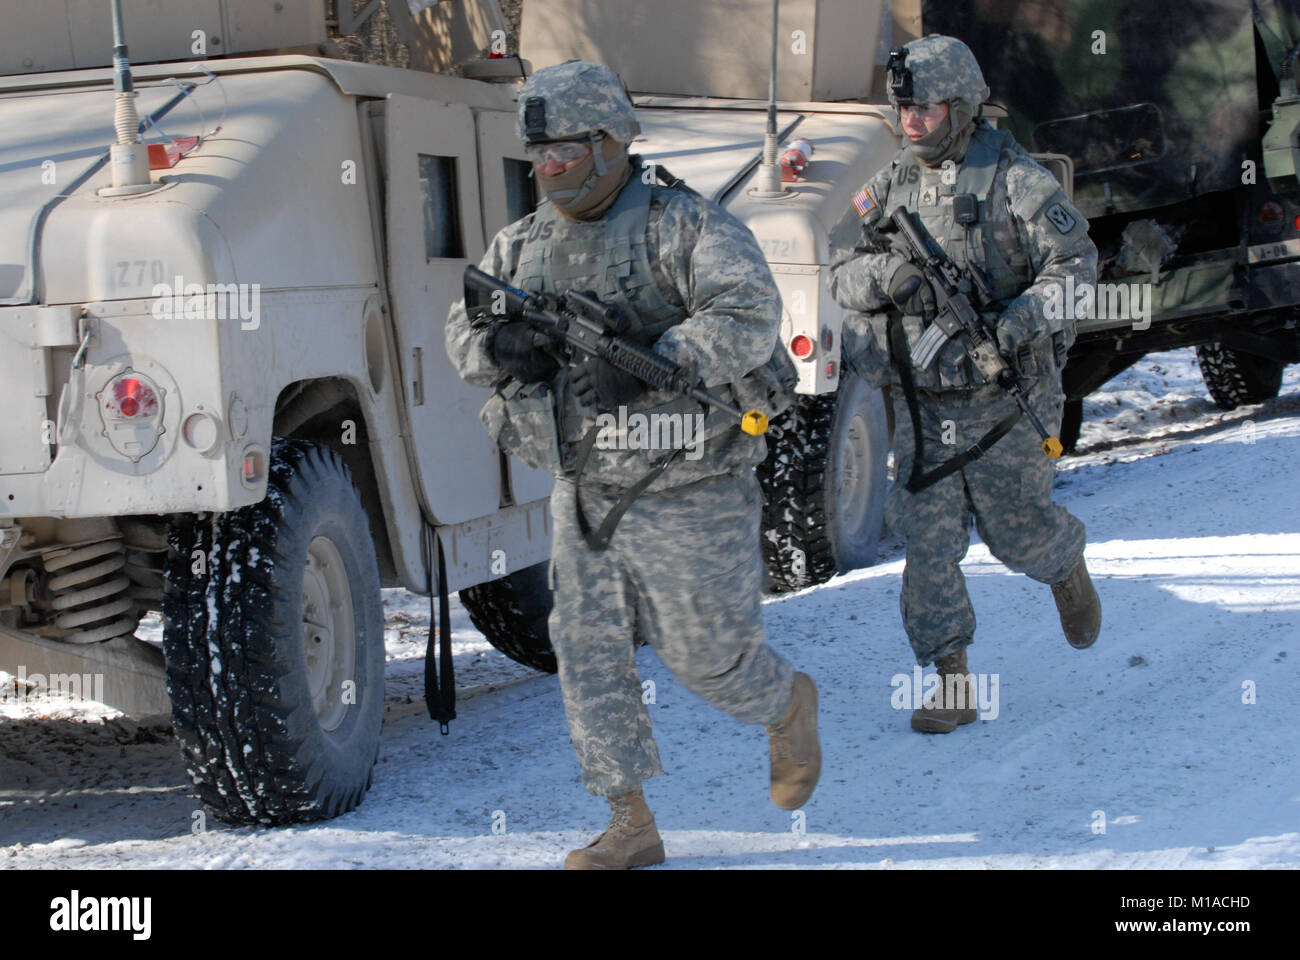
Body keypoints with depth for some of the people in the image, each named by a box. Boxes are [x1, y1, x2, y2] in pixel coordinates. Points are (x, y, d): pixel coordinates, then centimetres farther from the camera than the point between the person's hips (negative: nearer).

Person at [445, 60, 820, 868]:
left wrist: (645, 367, -34)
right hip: (583, 489, 6)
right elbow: (462, 331, 9)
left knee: (707, 654, 2)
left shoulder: (688, 226, -12)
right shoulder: (523, 246, 9)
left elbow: (749, 318, -24)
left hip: (685, 492, -6)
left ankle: (791, 708, 35)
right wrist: (498, 347, -16)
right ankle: (631, 825, 10)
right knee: (589, 651, 2)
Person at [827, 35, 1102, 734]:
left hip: (1002, 396, -3)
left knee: (1016, 530, 8)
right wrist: (889, 274, -20)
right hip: (920, 400, 4)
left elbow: (1074, 263, -14)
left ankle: (1067, 565, 45)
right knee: (928, 537, -2)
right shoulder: (889, 187, 7)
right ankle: (952, 685, 6)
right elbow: (843, 277, 3)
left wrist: (1019, 320, -29)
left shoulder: (1013, 177, -8)